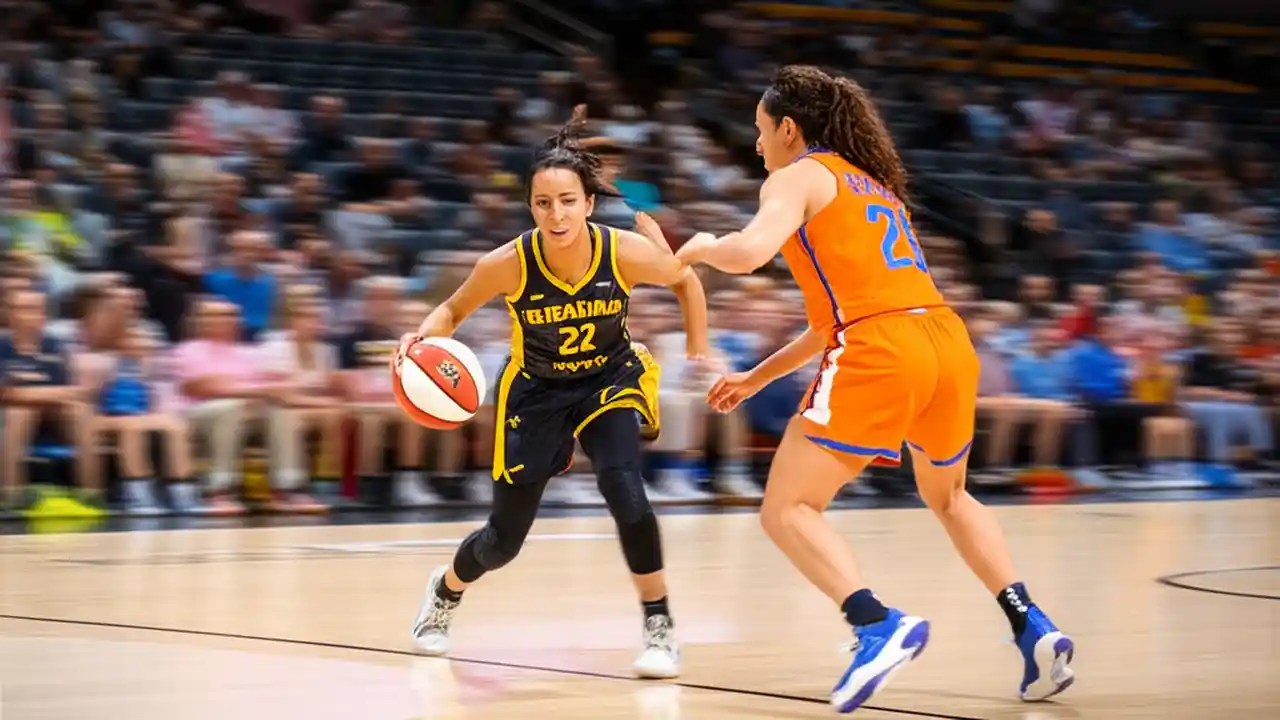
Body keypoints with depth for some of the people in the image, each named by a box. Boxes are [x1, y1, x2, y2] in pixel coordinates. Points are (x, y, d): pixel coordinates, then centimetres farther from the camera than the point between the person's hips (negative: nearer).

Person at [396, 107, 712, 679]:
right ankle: (445, 591, 44)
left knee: (623, 488, -29)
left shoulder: (627, 252, -26)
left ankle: (660, 626, -12)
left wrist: (697, 354, -2)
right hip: (535, 391, 0)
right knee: (504, 541, 8)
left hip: (610, 380, 0)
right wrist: (422, 337, -28)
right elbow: (453, 310, -8)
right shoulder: (508, 264, -27)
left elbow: (686, 281, -4)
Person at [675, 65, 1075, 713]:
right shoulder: (873, 183, 30)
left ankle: (878, 623, -25)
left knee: (788, 512, -2)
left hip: (881, 357, -8)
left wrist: (701, 248, 10)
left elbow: (748, 253, -13)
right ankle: (1032, 627, 16)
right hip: (949, 342, 8)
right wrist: (759, 376, 37)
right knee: (948, 496, 31)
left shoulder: (799, 177, 7)